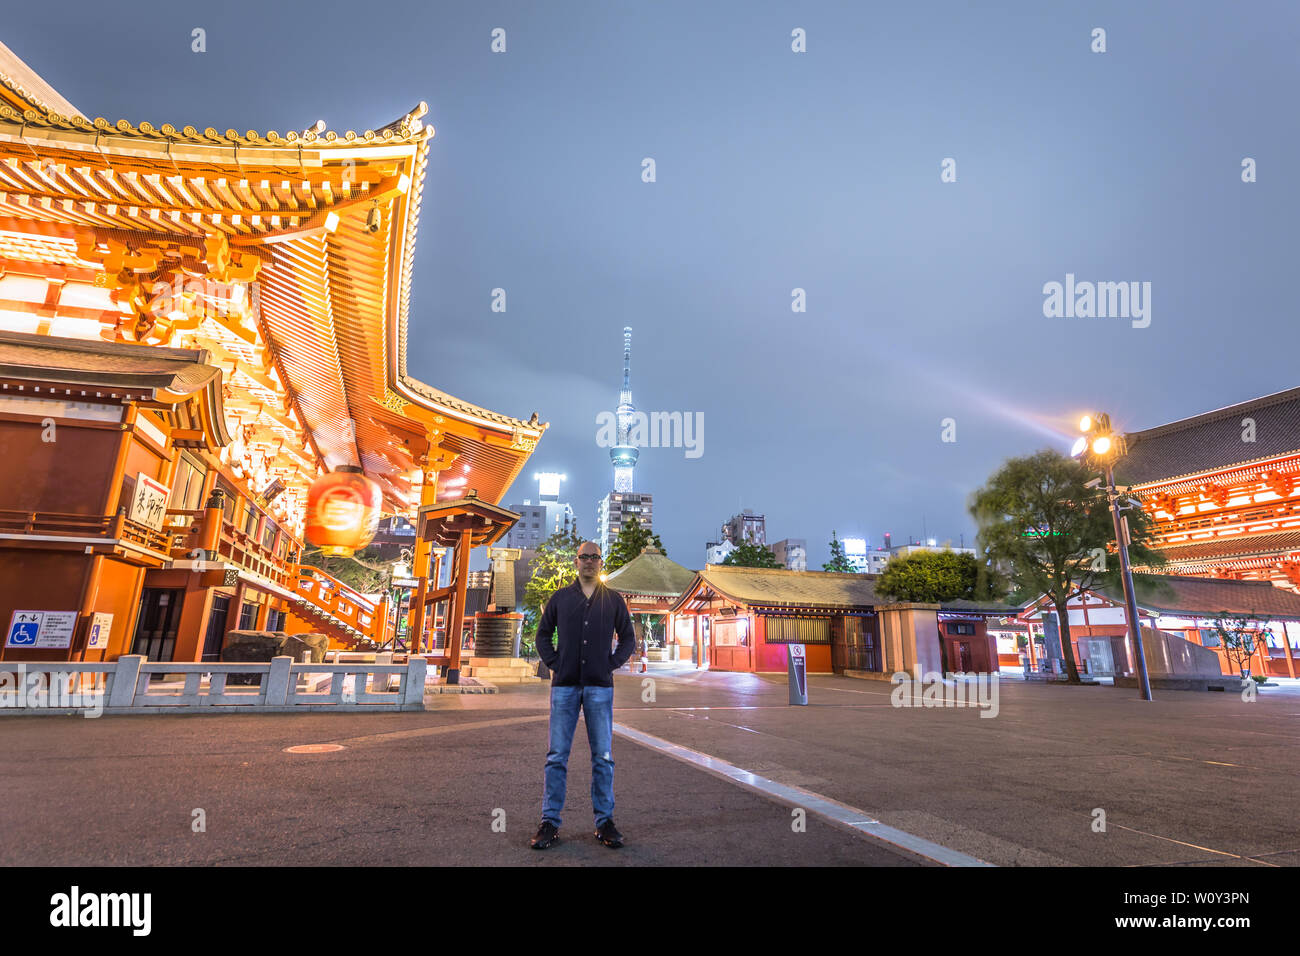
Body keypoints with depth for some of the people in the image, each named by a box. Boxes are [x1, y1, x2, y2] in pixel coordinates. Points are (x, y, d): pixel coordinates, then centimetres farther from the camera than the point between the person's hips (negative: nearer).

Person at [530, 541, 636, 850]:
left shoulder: (614, 600, 6)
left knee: (603, 757, 4)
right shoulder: (560, 597, 7)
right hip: (564, 685, 0)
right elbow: (543, 635, 14)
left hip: (600, 687, 0)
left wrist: (612, 665, 1)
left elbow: (628, 638, 12)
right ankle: (550, 822, 13)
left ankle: (604, 821, 16)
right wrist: (553, 663, 2)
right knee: (557, 756, 3)